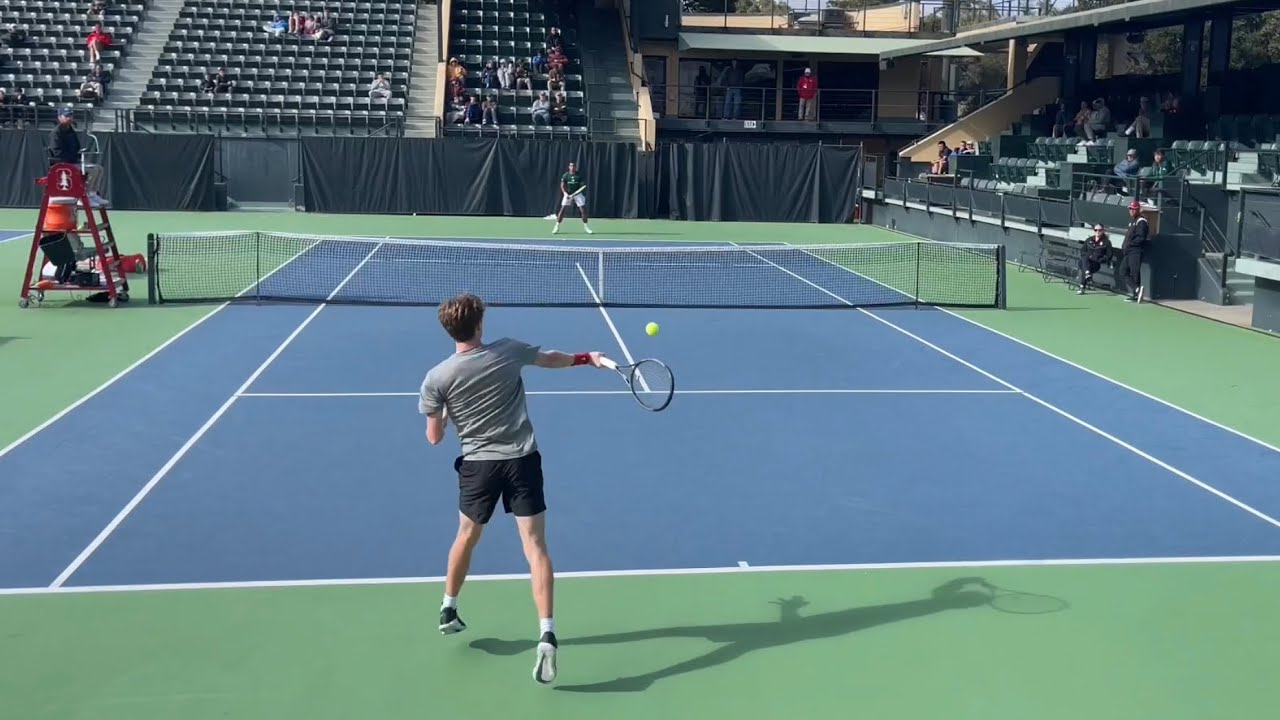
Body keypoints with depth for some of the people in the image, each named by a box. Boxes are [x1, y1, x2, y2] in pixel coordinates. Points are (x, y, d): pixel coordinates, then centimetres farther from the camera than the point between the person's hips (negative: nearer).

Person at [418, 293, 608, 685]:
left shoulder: (436, 378, -9)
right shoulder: (508, 351, -5)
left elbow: (434, 438, -1)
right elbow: (551, 358, 14)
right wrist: (587, 358, 33)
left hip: (478, 464, 1)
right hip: (521, 460, 0)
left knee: (466, 536, 24)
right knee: (535, 546, -3)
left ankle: (449, 610, 41)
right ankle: (546, 633, -14)